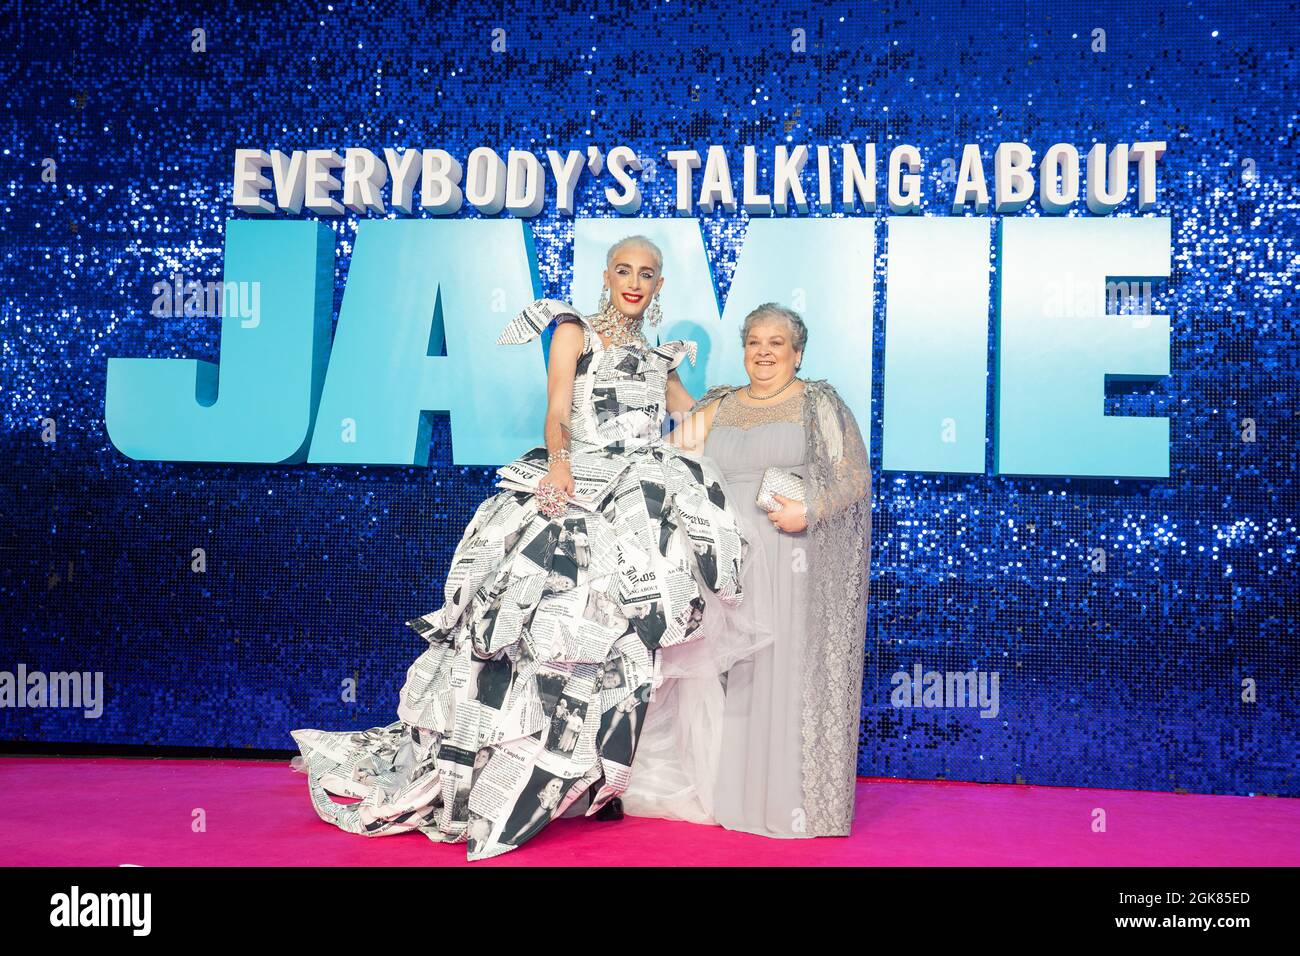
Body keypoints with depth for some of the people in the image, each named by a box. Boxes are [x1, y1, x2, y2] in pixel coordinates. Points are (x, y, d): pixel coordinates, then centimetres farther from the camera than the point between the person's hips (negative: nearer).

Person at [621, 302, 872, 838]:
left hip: (794, 569, -4)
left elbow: (855, 477, -2)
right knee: (724, 679, 4)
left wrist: (810, 510, -17)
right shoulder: (716, 408, 16)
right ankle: (724, 789, 16)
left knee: (789, 677, -4)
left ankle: (792, 801, 4)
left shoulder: (818, 404, 4)